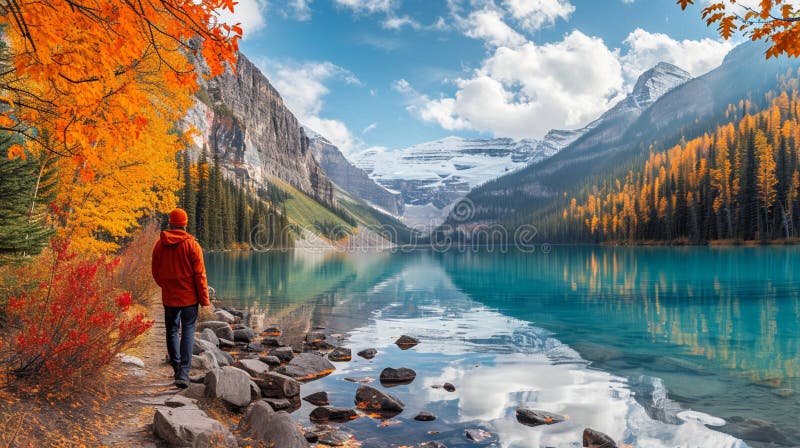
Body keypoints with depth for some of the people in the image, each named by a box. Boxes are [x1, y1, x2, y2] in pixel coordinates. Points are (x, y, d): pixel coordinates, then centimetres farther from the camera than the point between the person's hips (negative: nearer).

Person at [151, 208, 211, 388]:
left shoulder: (159, 244, 0)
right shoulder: (192, 245, -12)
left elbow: (156, 272, 10)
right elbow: (199, 275, -11)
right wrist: (205, 300, -5)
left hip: (168, 297, 3)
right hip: (189, 297, -3)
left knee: (172, 331, 16)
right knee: (188, 332, 2)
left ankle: (177, 369, 23)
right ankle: (183, 372, -7)